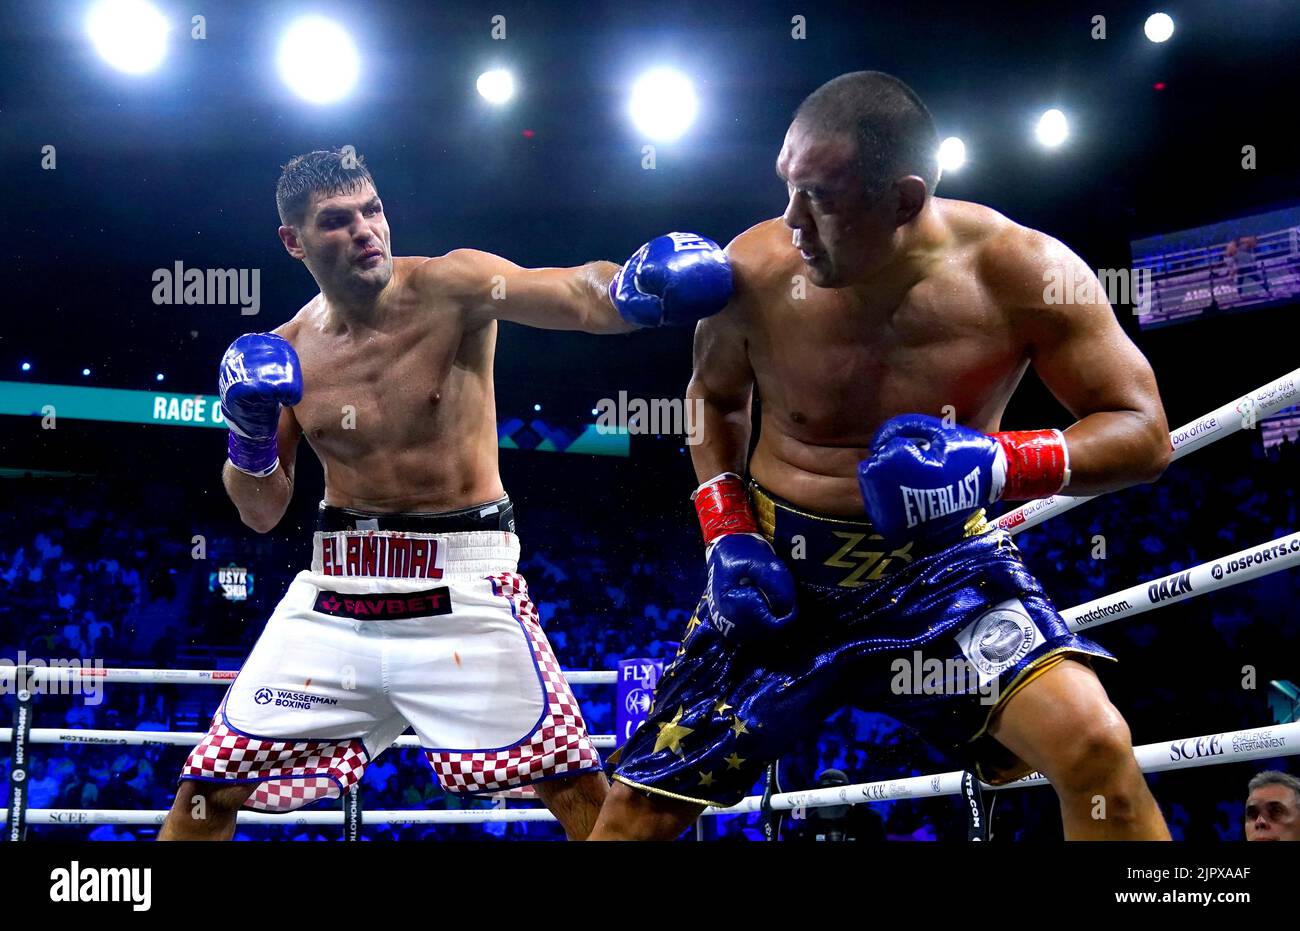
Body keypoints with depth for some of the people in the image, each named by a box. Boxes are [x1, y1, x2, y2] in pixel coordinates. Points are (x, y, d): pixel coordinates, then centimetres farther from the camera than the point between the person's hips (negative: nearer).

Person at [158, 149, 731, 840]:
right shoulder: (283, 354, 2)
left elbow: (578, 296, -28)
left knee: (572, 783, -8)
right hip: (337, 587, 3)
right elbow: (261, 513, 9)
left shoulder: (451, 288, -9)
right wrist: (249, 435, -11)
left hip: (462, 585, -3)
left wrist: (630, 289, -51)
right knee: (210, 787, 4)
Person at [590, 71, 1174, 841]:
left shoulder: (1019, 272, -19)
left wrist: (1001, 462, -28)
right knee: (643, 800, 5)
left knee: (1092, 741, -28)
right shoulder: (756, 268, -13)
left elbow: (1143, 432, -10)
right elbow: (713, 399, 9)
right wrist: (726, 536, -5)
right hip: (779, 564, 2)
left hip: (941, 562, -2)